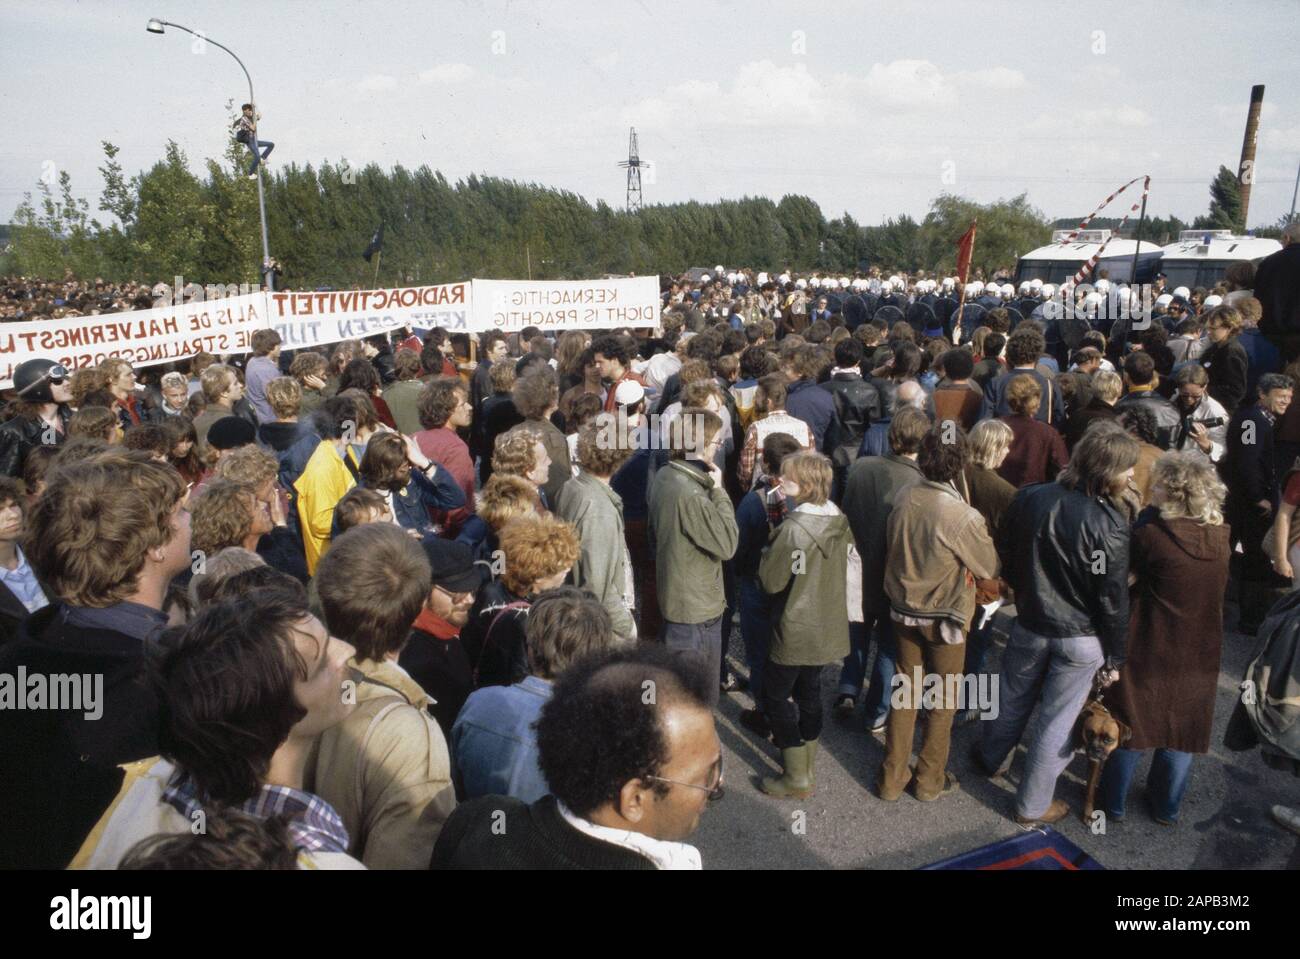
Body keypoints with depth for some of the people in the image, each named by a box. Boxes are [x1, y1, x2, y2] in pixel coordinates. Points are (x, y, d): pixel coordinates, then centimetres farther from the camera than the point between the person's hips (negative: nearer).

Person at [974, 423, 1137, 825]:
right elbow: (1114, 600, -15)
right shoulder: (1111, 524, -22)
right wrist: (1114, 658, -3)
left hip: (1029, 626, 4)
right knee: (1056, 721, 11)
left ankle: (990, 758, 49)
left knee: (1014, 700, 26)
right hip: (1081, 640, -4)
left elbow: (1005, 561, 3)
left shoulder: (1028, 499, -9)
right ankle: (1032, 805, 26)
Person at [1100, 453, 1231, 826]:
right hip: (1198, 655, 4)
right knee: (1182, 732, 21)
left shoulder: (1151, 534, -24)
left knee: (1132, 726, 15)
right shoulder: (1220, 537, -8)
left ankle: (1113, 802, 30)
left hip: (1149, 652, -4)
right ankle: (1167, 806, 38)